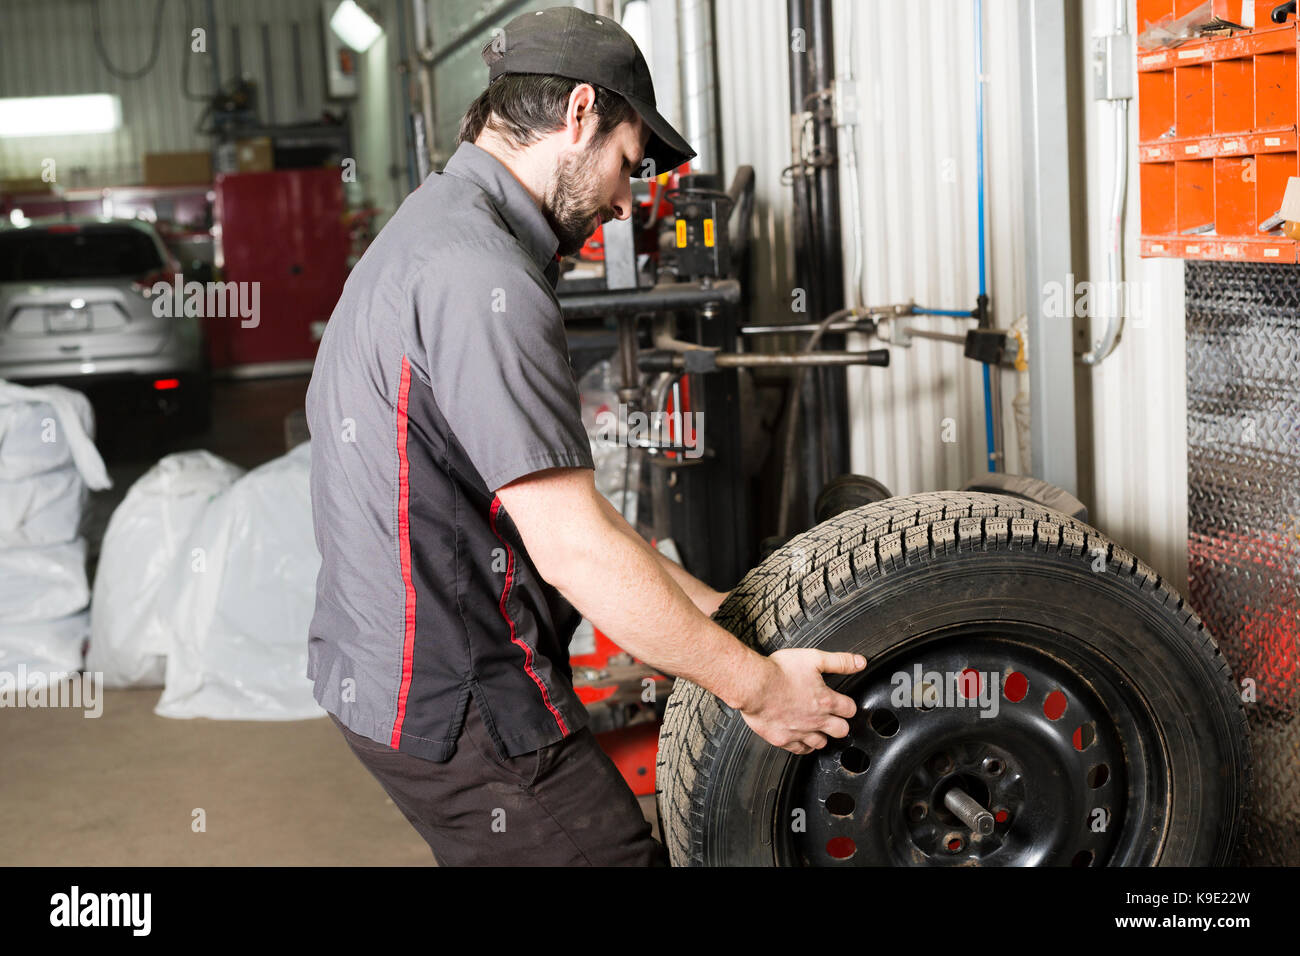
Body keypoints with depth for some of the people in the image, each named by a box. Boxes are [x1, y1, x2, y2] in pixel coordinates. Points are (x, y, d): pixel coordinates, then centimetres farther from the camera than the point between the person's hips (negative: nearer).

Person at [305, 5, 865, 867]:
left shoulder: (437, 234, 13)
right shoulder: (479, 279, -22)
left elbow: (554, 495, 14)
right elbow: (573, 547, -25)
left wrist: (713, 607, 12)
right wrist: (758, 689, -15)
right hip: (458, 702, -11)